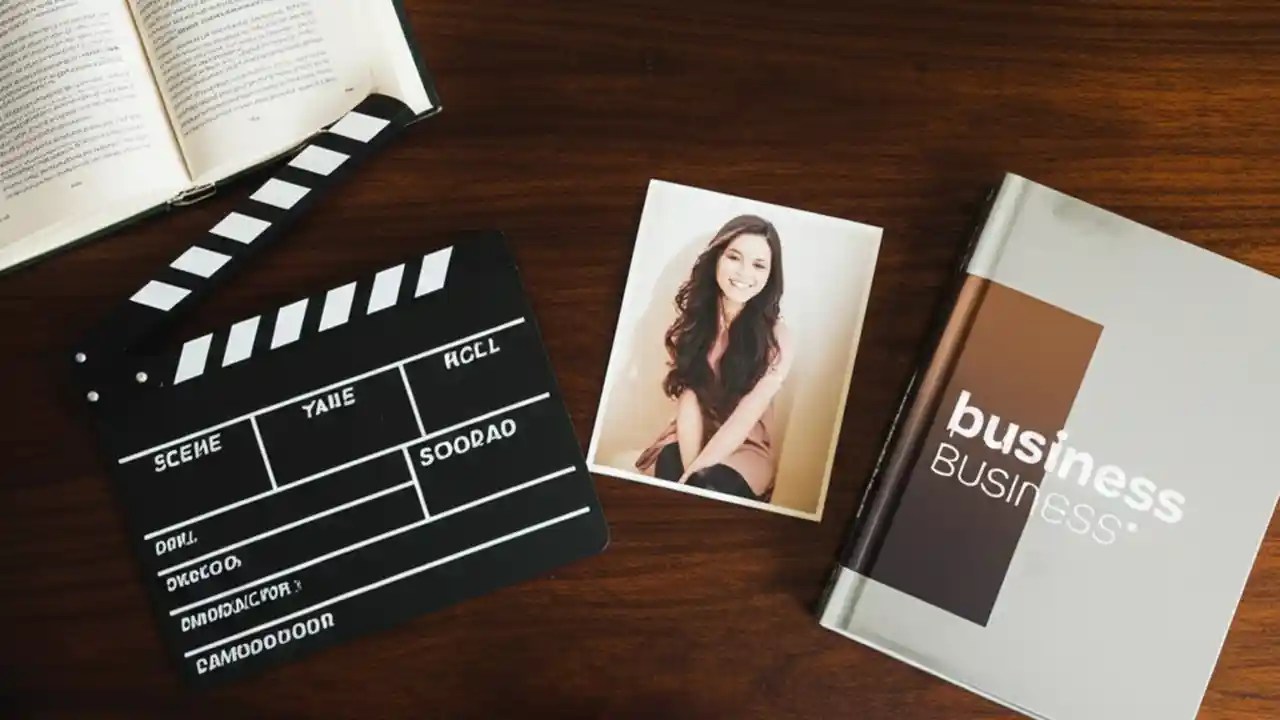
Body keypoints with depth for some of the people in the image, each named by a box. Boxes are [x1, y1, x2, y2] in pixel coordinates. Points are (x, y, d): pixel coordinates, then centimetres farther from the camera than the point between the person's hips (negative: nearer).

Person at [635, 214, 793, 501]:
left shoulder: (777, 338, -11)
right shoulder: (693, 316, -2)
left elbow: (745, 417, -18)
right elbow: (688, 397, -11)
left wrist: (694, 475, -25)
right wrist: (688, 468, -24)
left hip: (745, 448, -2)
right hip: (690, 438, 3)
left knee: (709, 486, -35)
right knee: (669, 464, -32)